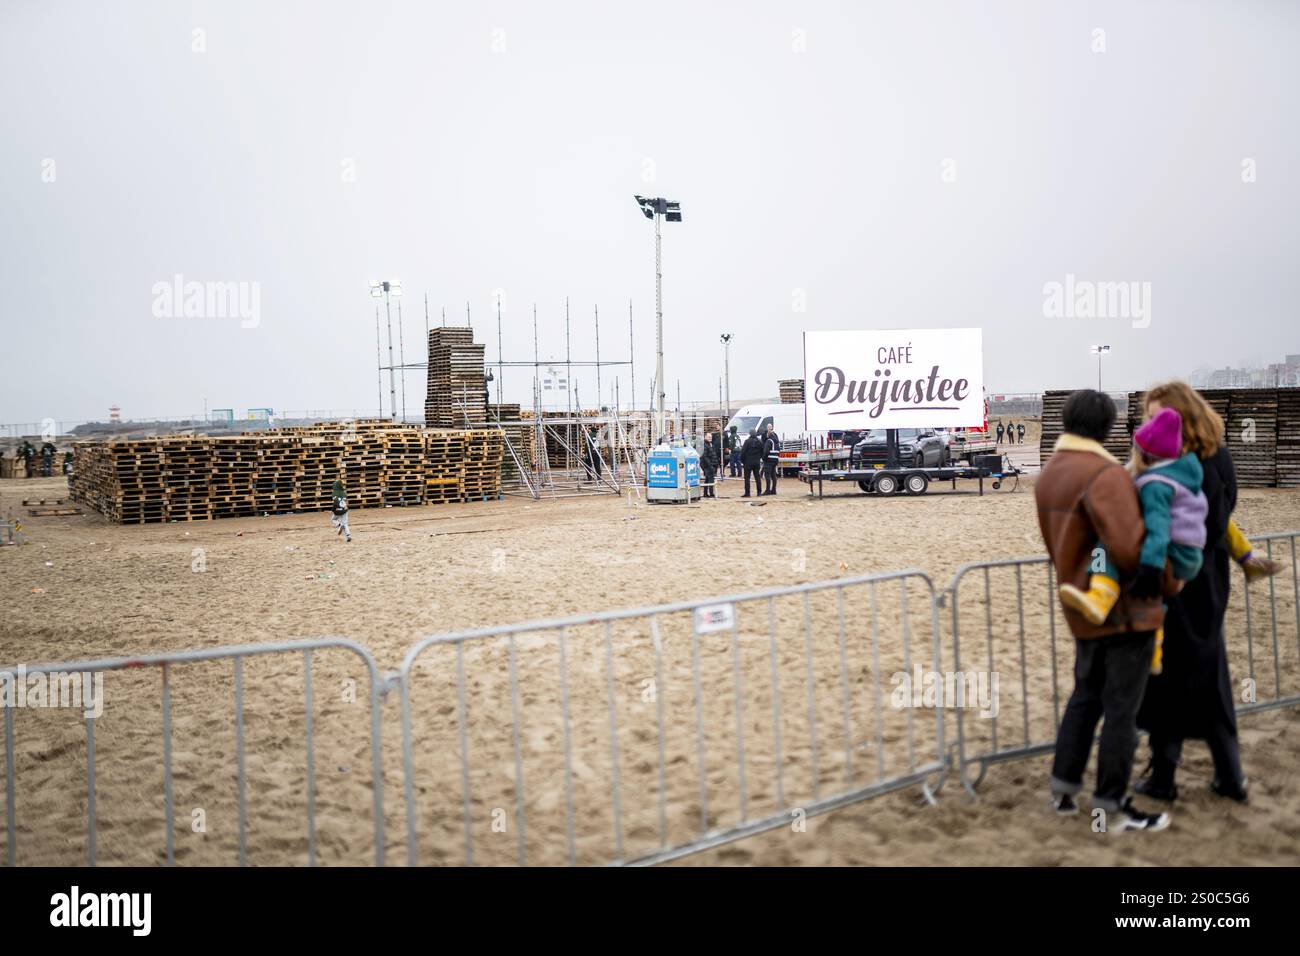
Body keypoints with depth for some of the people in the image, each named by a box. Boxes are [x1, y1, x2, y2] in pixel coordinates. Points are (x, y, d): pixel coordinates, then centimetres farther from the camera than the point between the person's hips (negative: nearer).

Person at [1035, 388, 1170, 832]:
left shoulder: (1049, 475, 6)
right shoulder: (1104, 475, -22)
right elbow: (1130, 547, -30)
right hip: (1126, 610, -8)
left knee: (1086, 696, 20)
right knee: (1122, 708, 1)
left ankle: (1064, 788, 23)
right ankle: (1112, 807, 8)